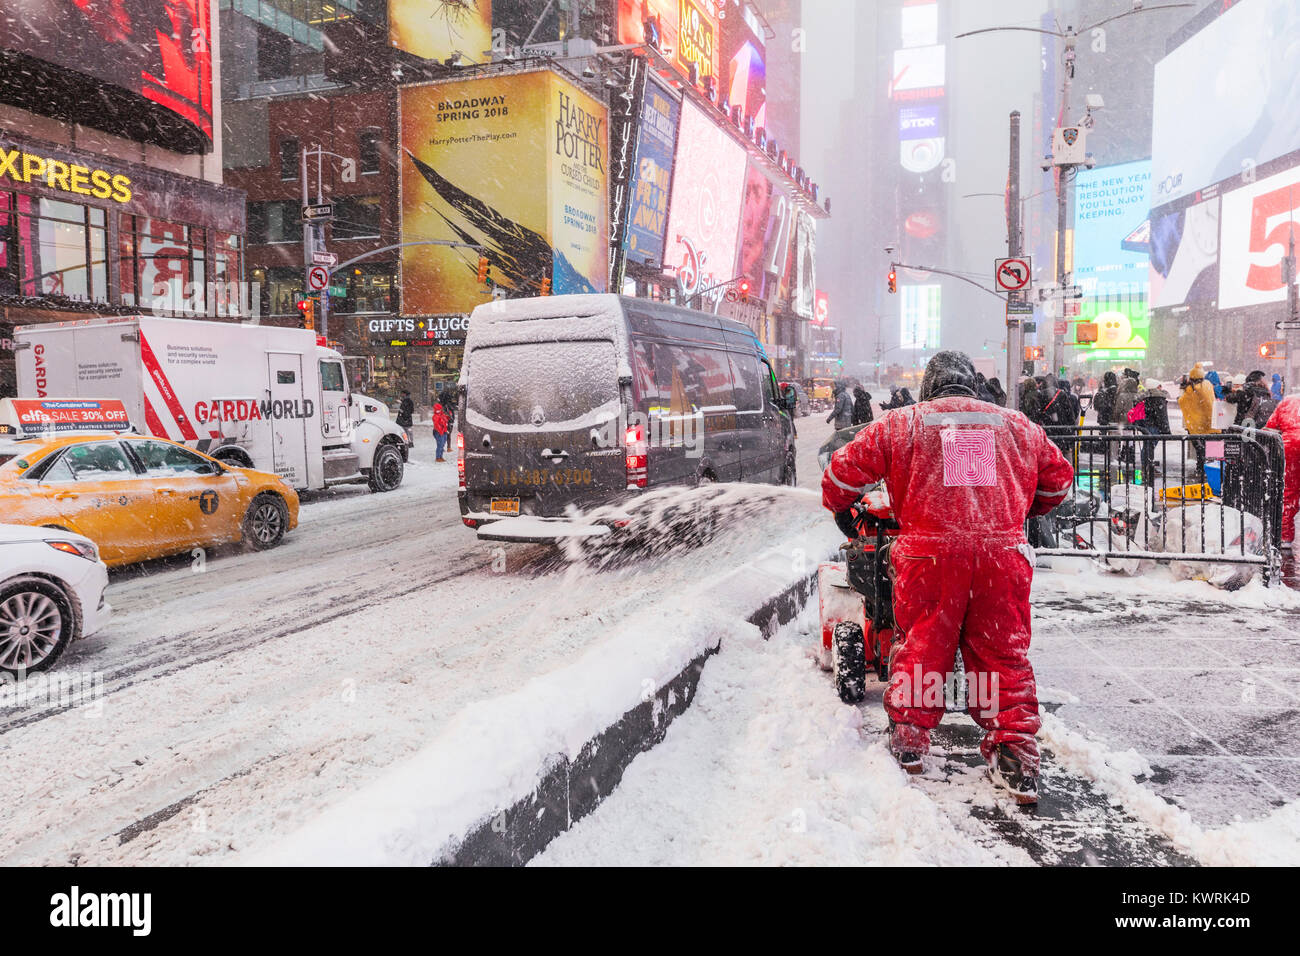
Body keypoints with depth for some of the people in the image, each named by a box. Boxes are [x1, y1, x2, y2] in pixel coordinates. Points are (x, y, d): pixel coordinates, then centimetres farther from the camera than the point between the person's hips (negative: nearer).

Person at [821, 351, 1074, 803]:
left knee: (920, 645, 13)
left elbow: (844, 469, 9)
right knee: (1004, 652, 10)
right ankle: (1014, 756, 8)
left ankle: (908, 737, 21)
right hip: (1004, 553, 2)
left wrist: (841, 511, 28)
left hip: (930, 554, -1)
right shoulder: (1017, 425, 18)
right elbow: (1058, 478, 28)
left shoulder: (900, 423, 10)